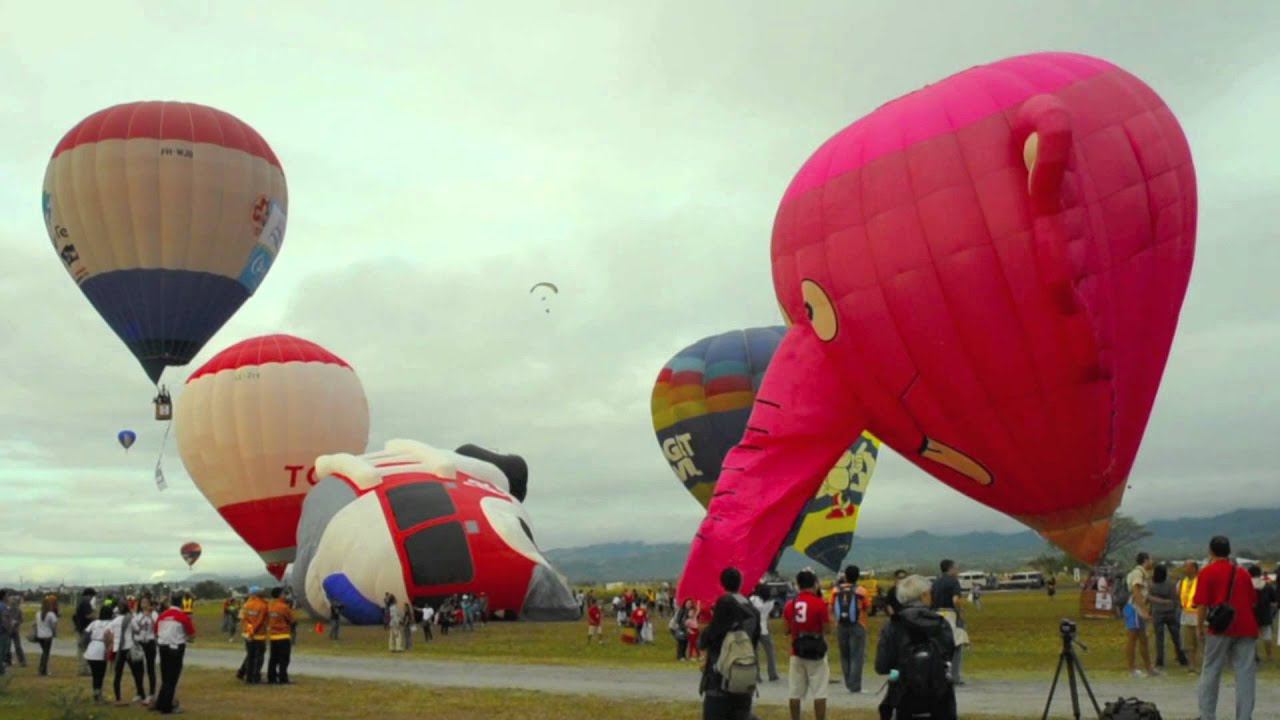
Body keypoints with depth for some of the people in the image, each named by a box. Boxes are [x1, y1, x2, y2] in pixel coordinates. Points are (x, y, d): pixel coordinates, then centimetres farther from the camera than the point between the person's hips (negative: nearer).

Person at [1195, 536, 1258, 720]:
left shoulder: (1207, 572, 0)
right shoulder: (1242, 572, 13)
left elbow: (1202, 603, -8)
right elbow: (1254, 601, 16)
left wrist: (1200, 626, 3)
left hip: (1221, 627, -3)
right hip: (1246, 627, 3)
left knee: (1211, 673, 7)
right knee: (1245, 674, 3)